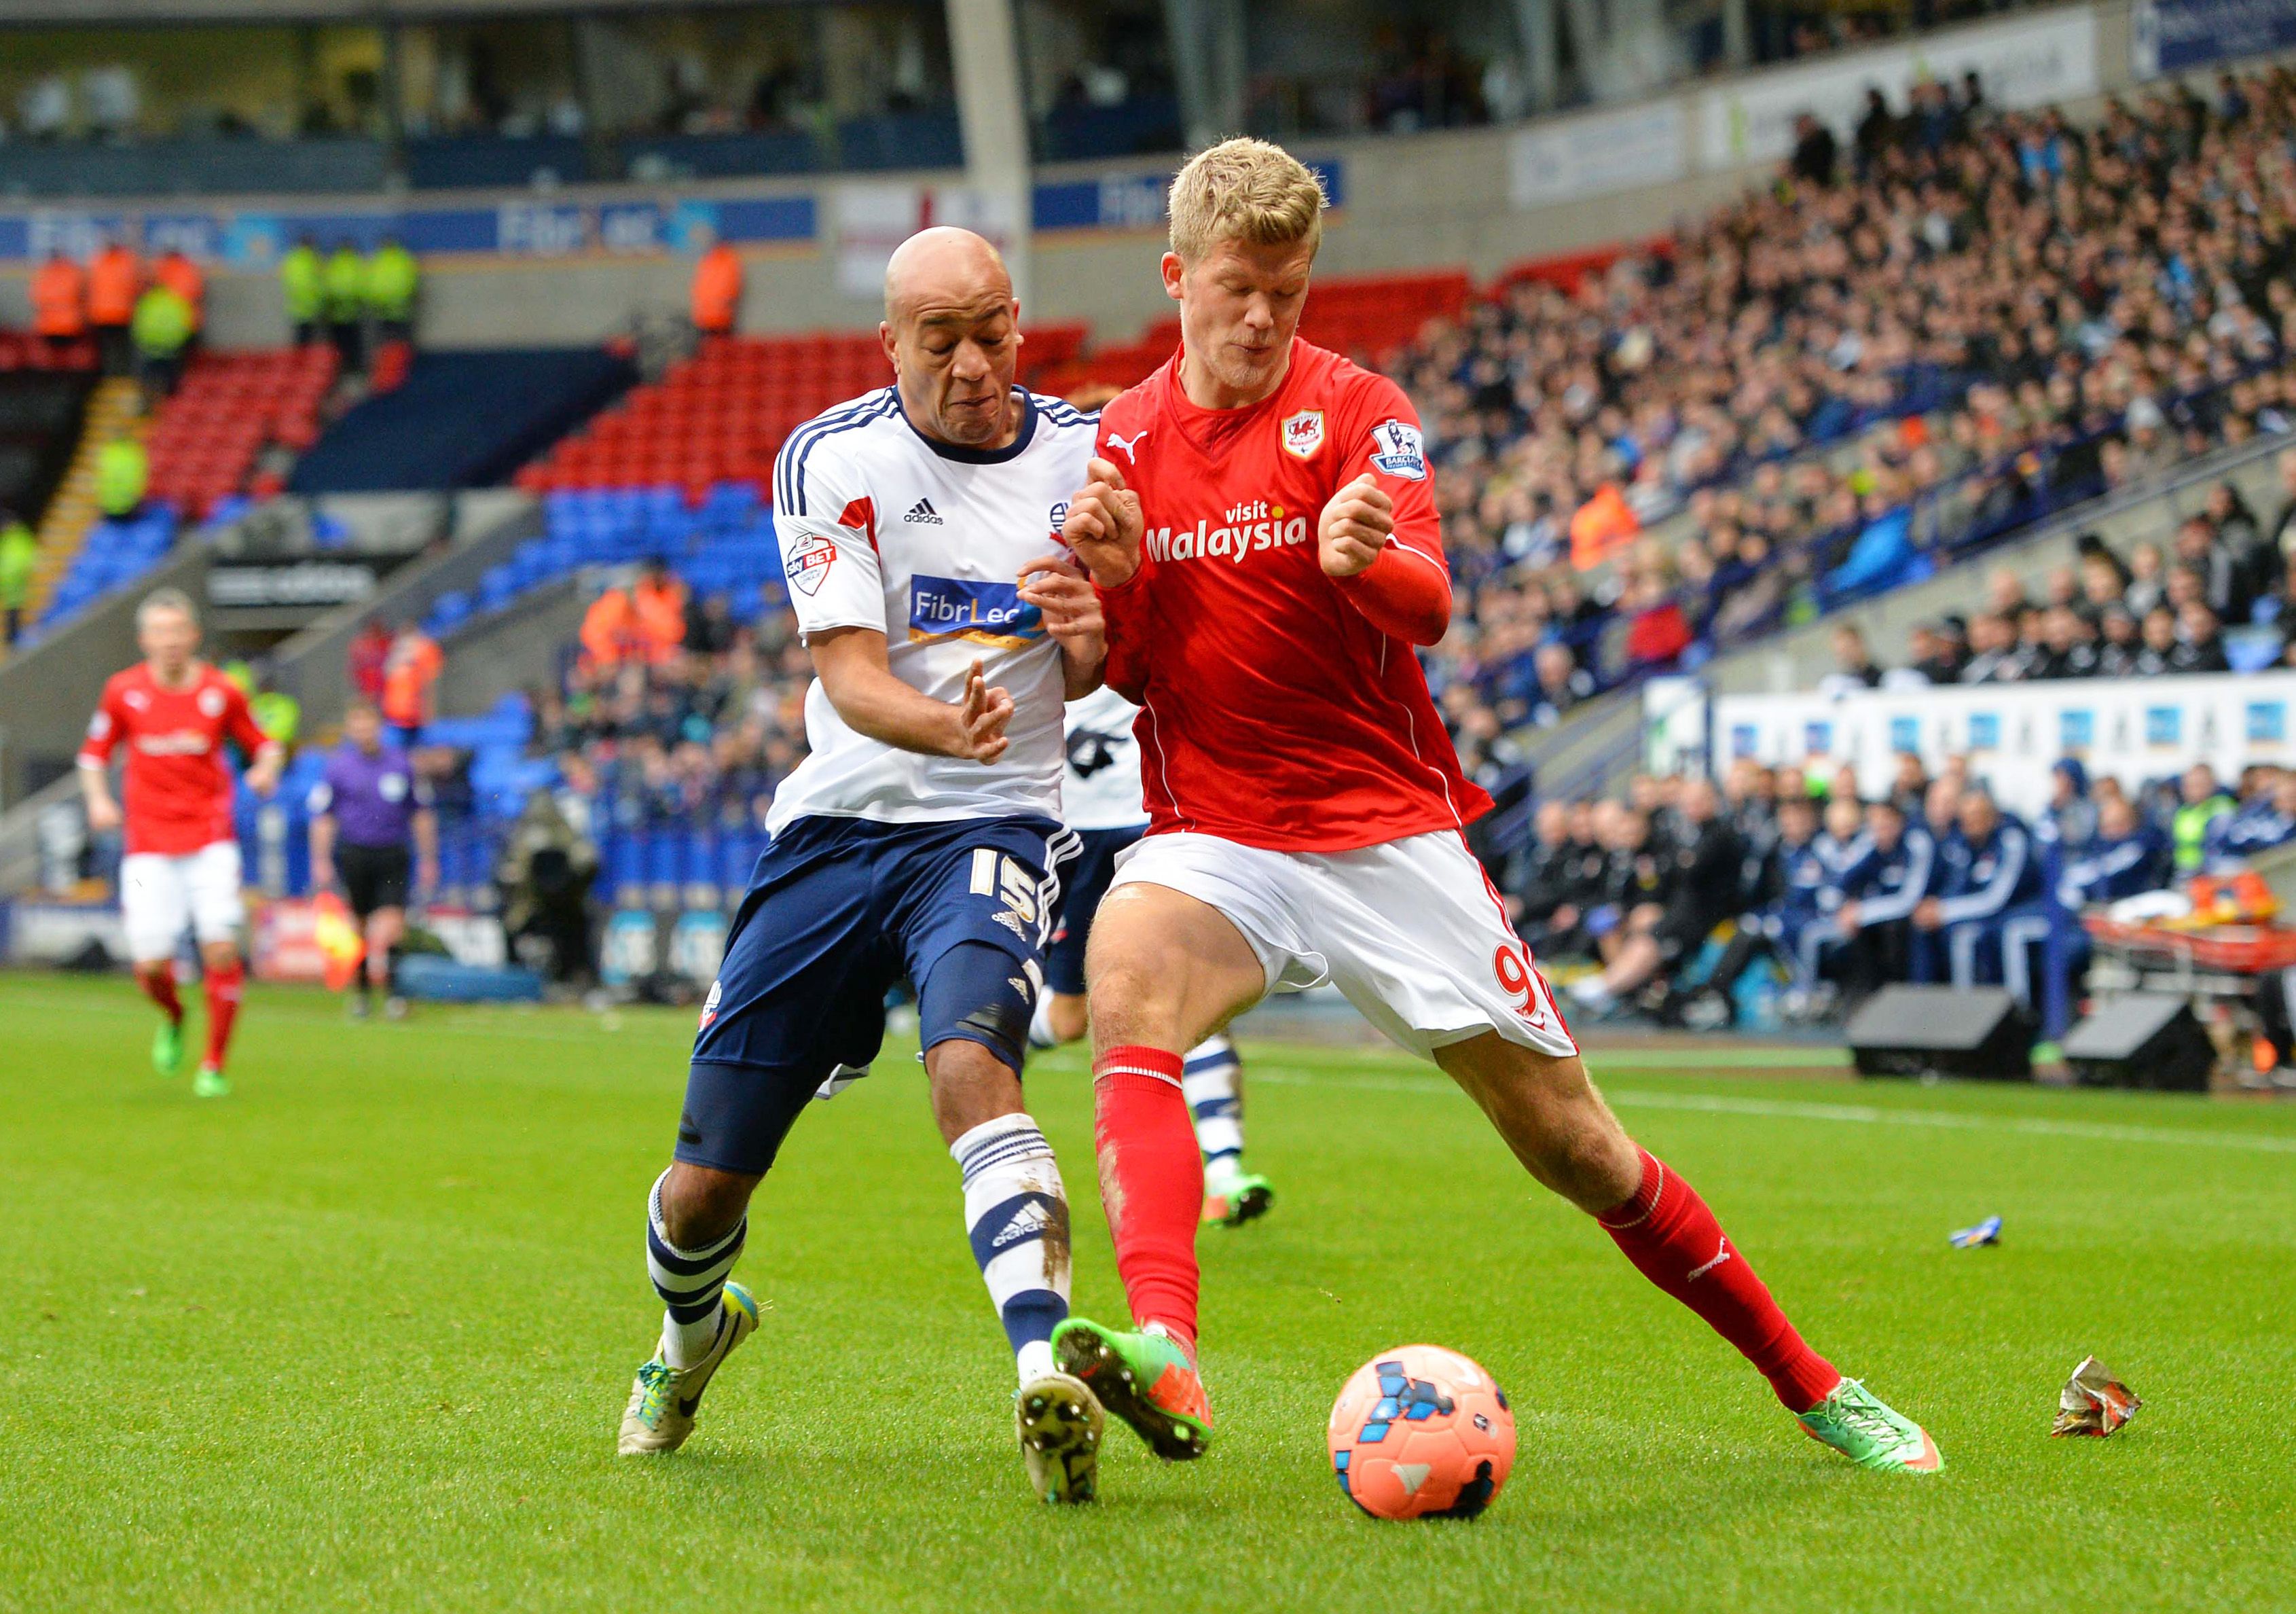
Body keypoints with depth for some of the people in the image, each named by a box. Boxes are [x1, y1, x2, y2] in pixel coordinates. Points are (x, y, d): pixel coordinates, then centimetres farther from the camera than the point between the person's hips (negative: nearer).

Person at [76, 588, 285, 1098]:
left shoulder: (221, 692, 0)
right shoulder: (123, 691, 1)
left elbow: (263, 744, 12)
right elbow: (94, 752, 13)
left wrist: (267, 767, -10)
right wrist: (97, 799, -4)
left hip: (210, 840, 0)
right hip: (149, 845, 1)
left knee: (222, 948, -14)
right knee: (150, 965, -7)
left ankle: (215, 1065, 0)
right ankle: (173, 1019, 29)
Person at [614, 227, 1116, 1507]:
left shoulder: (1083, 453, 1)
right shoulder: (833, 461, -7)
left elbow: (1083, 677, 8)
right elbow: (852, 677, -17)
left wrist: (1090, 631, -17)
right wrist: (949, 727, -39)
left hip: (993, 827, 0)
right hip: (837, 826, 0)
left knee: (970, 1053, -34)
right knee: (709, 1186, 4)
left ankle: (1048, 1369, -46)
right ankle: (692, 1330, 40)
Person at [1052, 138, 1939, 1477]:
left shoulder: (1359, 411, -4)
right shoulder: (1126, 437, 7)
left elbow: (1429, 609, -20)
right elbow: (1121, 675, 10)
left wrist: (1361, 560, -43)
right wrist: (1111, 576, -12)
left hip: (1391, 828, -2)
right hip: (1215, 837, 2)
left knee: (1570, 1139, 1)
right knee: (1126, 975, -33)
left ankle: (1811, 1384, 19)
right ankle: (1165, 1358, -47)